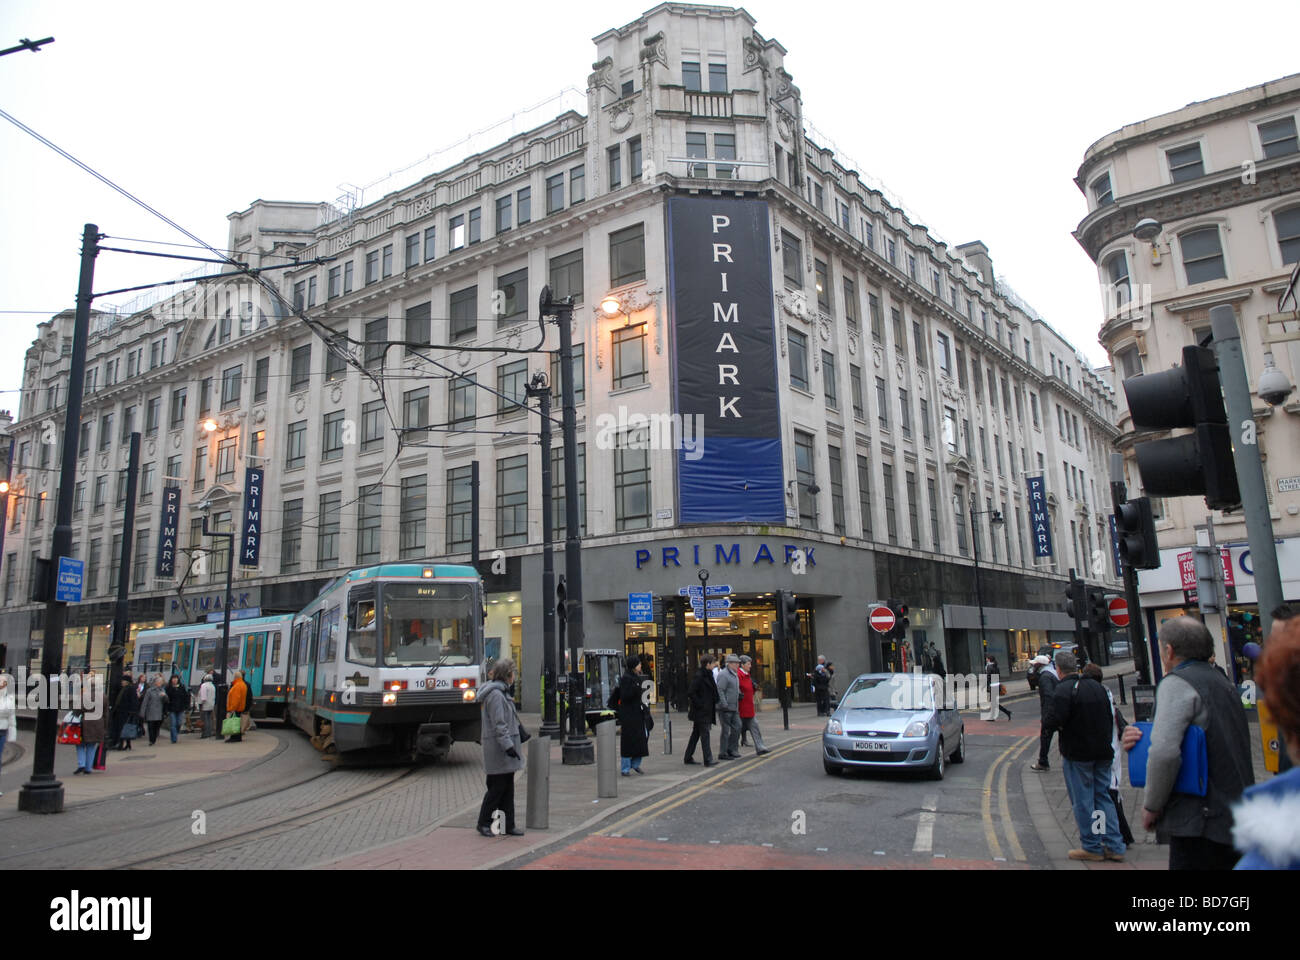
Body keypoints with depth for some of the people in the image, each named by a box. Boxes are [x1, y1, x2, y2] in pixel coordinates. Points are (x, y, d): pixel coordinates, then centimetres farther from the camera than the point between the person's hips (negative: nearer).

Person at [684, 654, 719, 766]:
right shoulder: (699, 676, -16)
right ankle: (708, 759, -3)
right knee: (705, 734, -6)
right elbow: (690, 692, -20)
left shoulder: (707, 675, 13)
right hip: (701, 711, -10)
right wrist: (699, 704, -18)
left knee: (696, 733, 14)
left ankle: (688, 757, 22)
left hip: (706, 710, 10)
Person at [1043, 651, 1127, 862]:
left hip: (1077, 753, -7)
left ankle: (1091, 847, 7)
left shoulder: (1063, 690, -16)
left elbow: (1053, 722, -24)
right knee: (1103, 796, 14)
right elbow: (1110, 718, 16)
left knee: (1082, 801, 2)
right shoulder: (1097, 687, 8)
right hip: (1103, 753, 7)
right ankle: (1114, 846, 14)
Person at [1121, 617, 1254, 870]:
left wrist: (1151, 805, -10)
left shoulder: (1177, 683, -12)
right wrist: (1143, 740, 8)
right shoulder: (1223, 682, 17)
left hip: (1202, 824, -9)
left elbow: (1164, 752, -24)